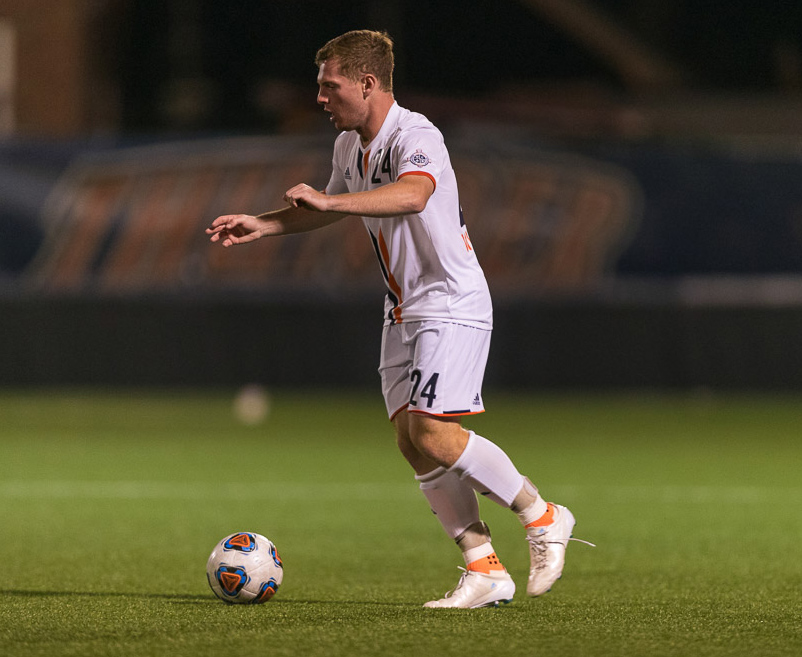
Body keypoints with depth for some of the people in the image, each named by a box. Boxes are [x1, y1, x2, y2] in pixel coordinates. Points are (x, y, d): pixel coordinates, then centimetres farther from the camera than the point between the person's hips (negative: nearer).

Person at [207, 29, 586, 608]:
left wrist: (328, 200, -47)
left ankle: (542, 516, 0)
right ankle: (485, 571, 3)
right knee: (412, 441, 0)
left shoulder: (416, 137, -19)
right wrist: (264, 225, 18)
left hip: (453, 304, -9)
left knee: (435, 433, -18)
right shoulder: (350, 146, 10)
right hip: (404, 311, 9)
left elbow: (411, 195, -41)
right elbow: (335, 209, 29)